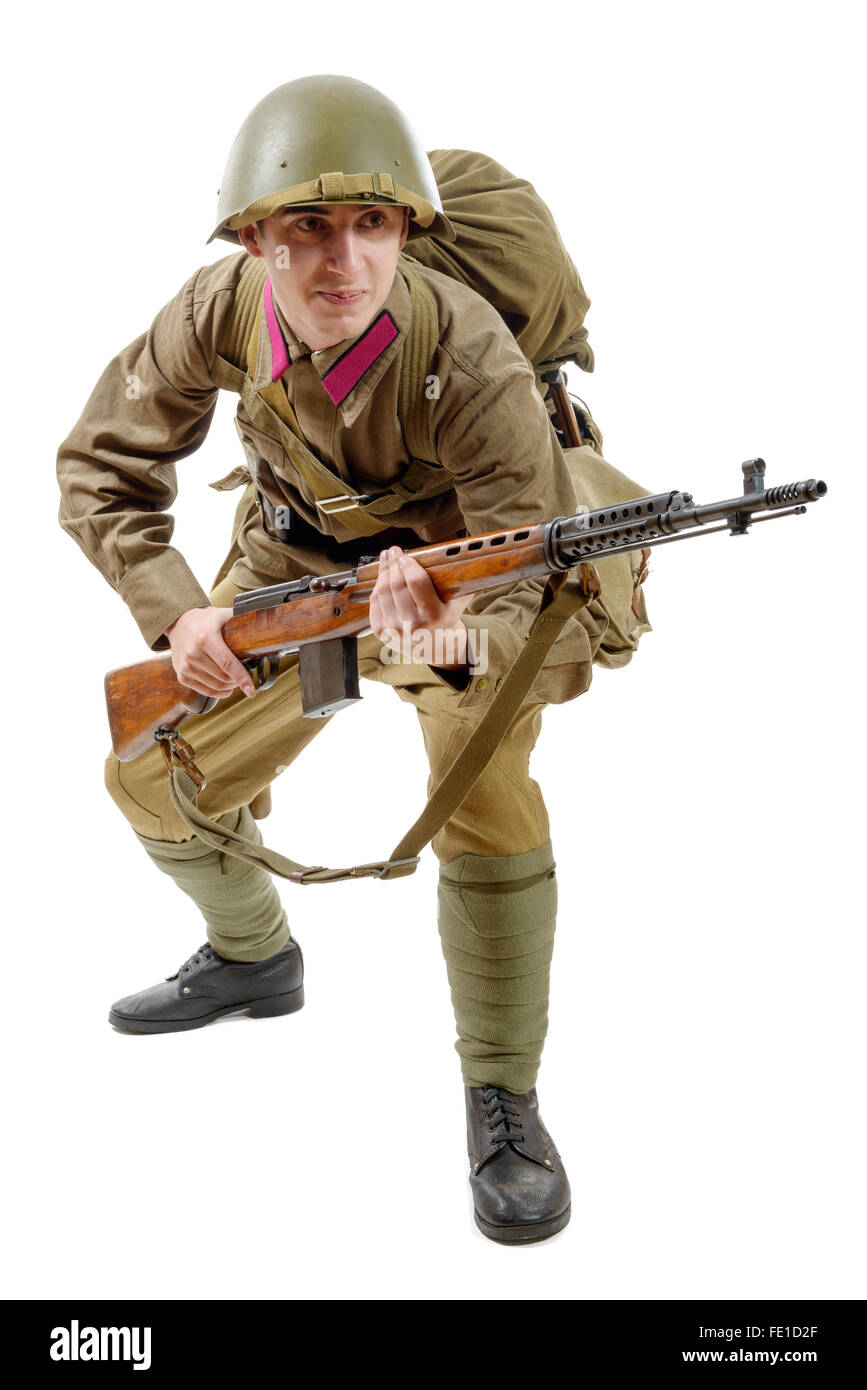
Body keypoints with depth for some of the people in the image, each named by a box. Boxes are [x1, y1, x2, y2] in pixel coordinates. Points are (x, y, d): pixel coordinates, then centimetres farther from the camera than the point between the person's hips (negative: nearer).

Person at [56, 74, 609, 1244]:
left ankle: (503, 1099, -9)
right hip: (295, 563, 5)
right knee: (153, 773, 6)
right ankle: (253, 956, 35)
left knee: (485, 800, -29)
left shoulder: (470, 363, -37)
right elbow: (101, 466, -10)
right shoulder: (222, 311, -24)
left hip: (465, 577, -4)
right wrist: (177, 612, -25)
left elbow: (557, 627, -38)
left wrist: (450, 639, -60)